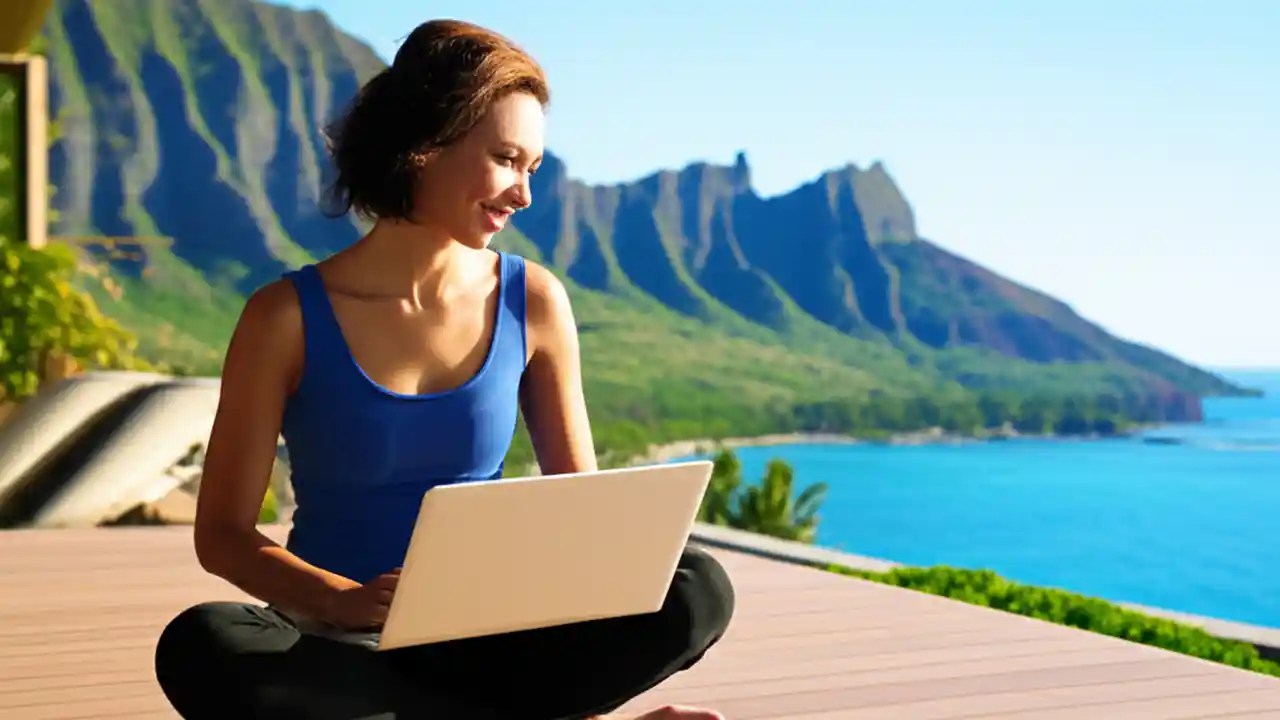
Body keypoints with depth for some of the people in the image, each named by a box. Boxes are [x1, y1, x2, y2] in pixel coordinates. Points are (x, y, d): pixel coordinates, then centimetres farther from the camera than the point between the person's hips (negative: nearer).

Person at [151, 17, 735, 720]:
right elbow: (222, 536, -5)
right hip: (343, 648, -1)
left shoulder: (534, 303, 2)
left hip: (481, 645, 1)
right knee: (200, 648, -36)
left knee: (698, 592, -23)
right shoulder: (289, 318, -7)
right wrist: (346, 601, -25)